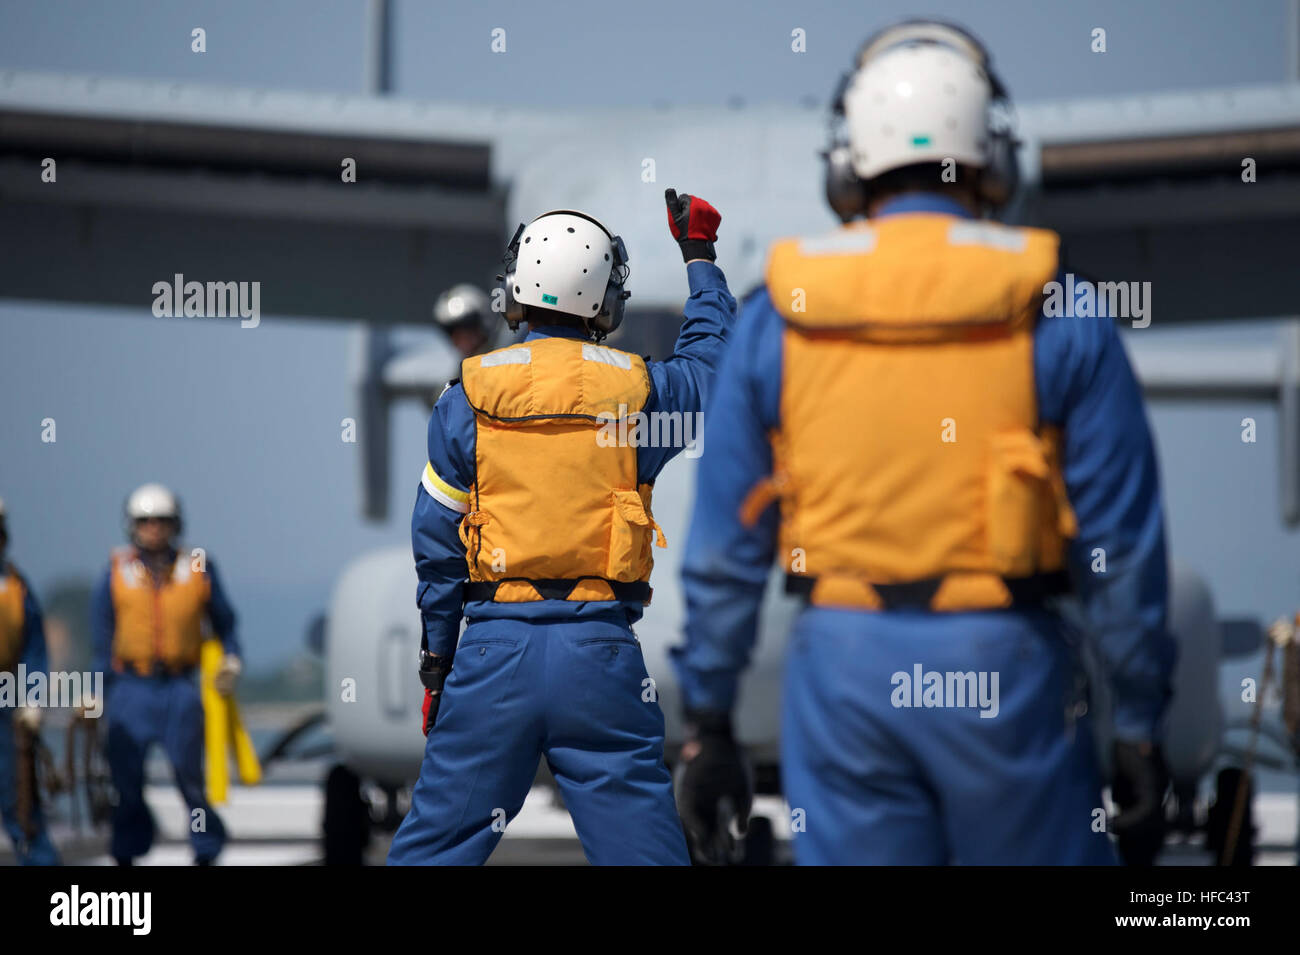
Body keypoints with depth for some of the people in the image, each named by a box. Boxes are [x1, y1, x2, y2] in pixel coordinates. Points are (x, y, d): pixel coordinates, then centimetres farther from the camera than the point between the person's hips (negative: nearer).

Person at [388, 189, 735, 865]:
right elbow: (710, 362, 24)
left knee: (439, 833, 9)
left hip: (495, 650, 0)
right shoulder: (637, 390, 1)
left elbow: (437, 538, 5)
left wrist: (436, 655, 14)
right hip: (602, 654, 0)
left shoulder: (468, 398, 1)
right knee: (640, 839, 4)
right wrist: (699, 257, 37)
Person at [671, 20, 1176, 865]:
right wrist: (1140, 724, 5)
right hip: (1001, 663, -2)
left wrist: (708, 724, 11)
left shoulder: (776, 318, 3)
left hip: (842, 663, 2)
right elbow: (1124, 541, -3)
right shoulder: (1055, 311, -2)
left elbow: (724, 548, 4)